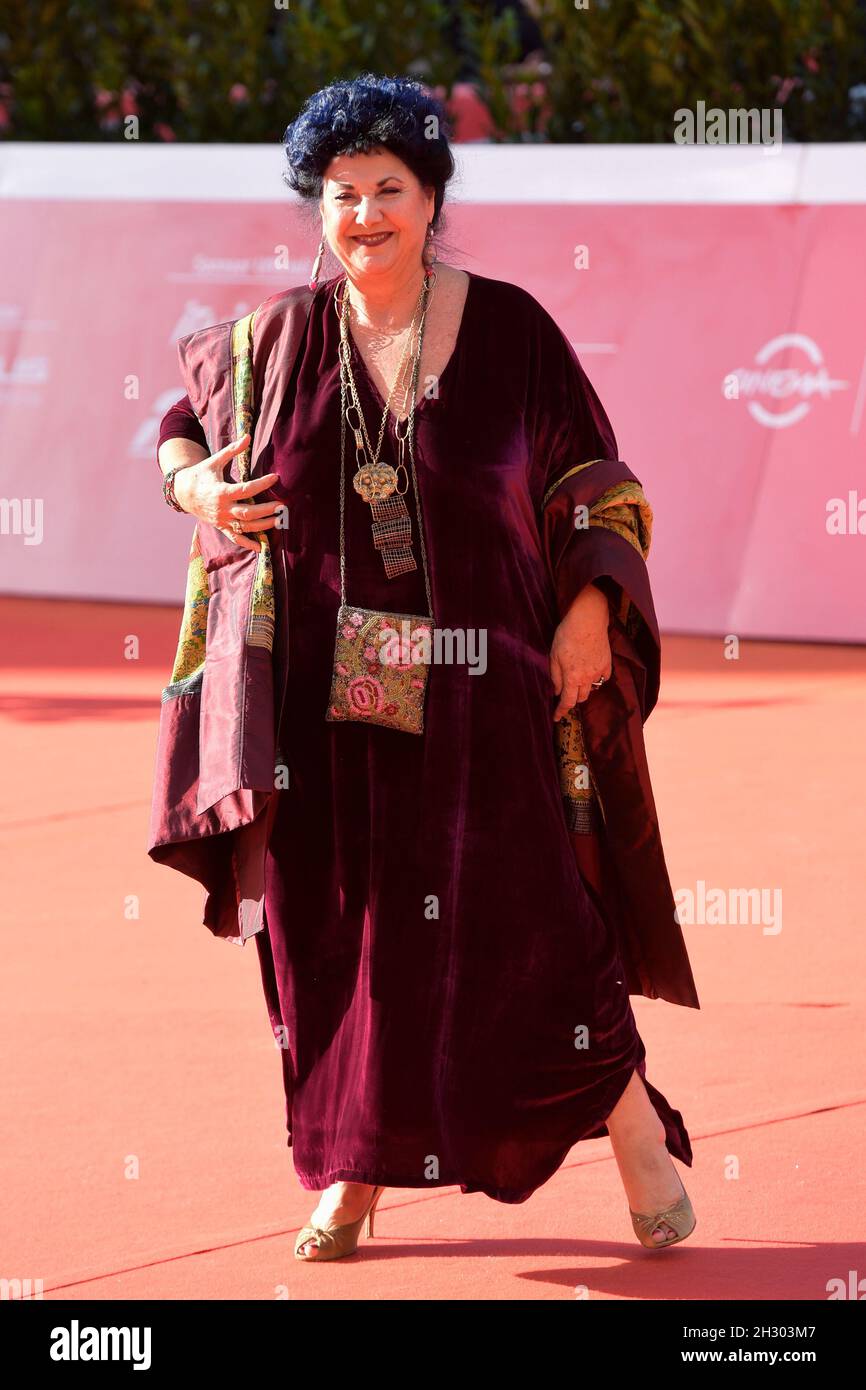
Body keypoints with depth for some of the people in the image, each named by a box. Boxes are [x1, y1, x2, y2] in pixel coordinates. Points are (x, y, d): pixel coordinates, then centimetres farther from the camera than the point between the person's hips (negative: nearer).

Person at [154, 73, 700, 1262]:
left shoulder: (508, 327, -3)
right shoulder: (290, 338, 3)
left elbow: (592, 484, 2)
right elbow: (188, 418, 20)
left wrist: (587, 615, -9)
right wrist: (195, 484, -2)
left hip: (484, 693, -2)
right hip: (335, 696, 2)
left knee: (524, 925, -5)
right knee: (341, 927, 4)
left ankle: (637, 1132, 12)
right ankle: (353, 1175, 16)